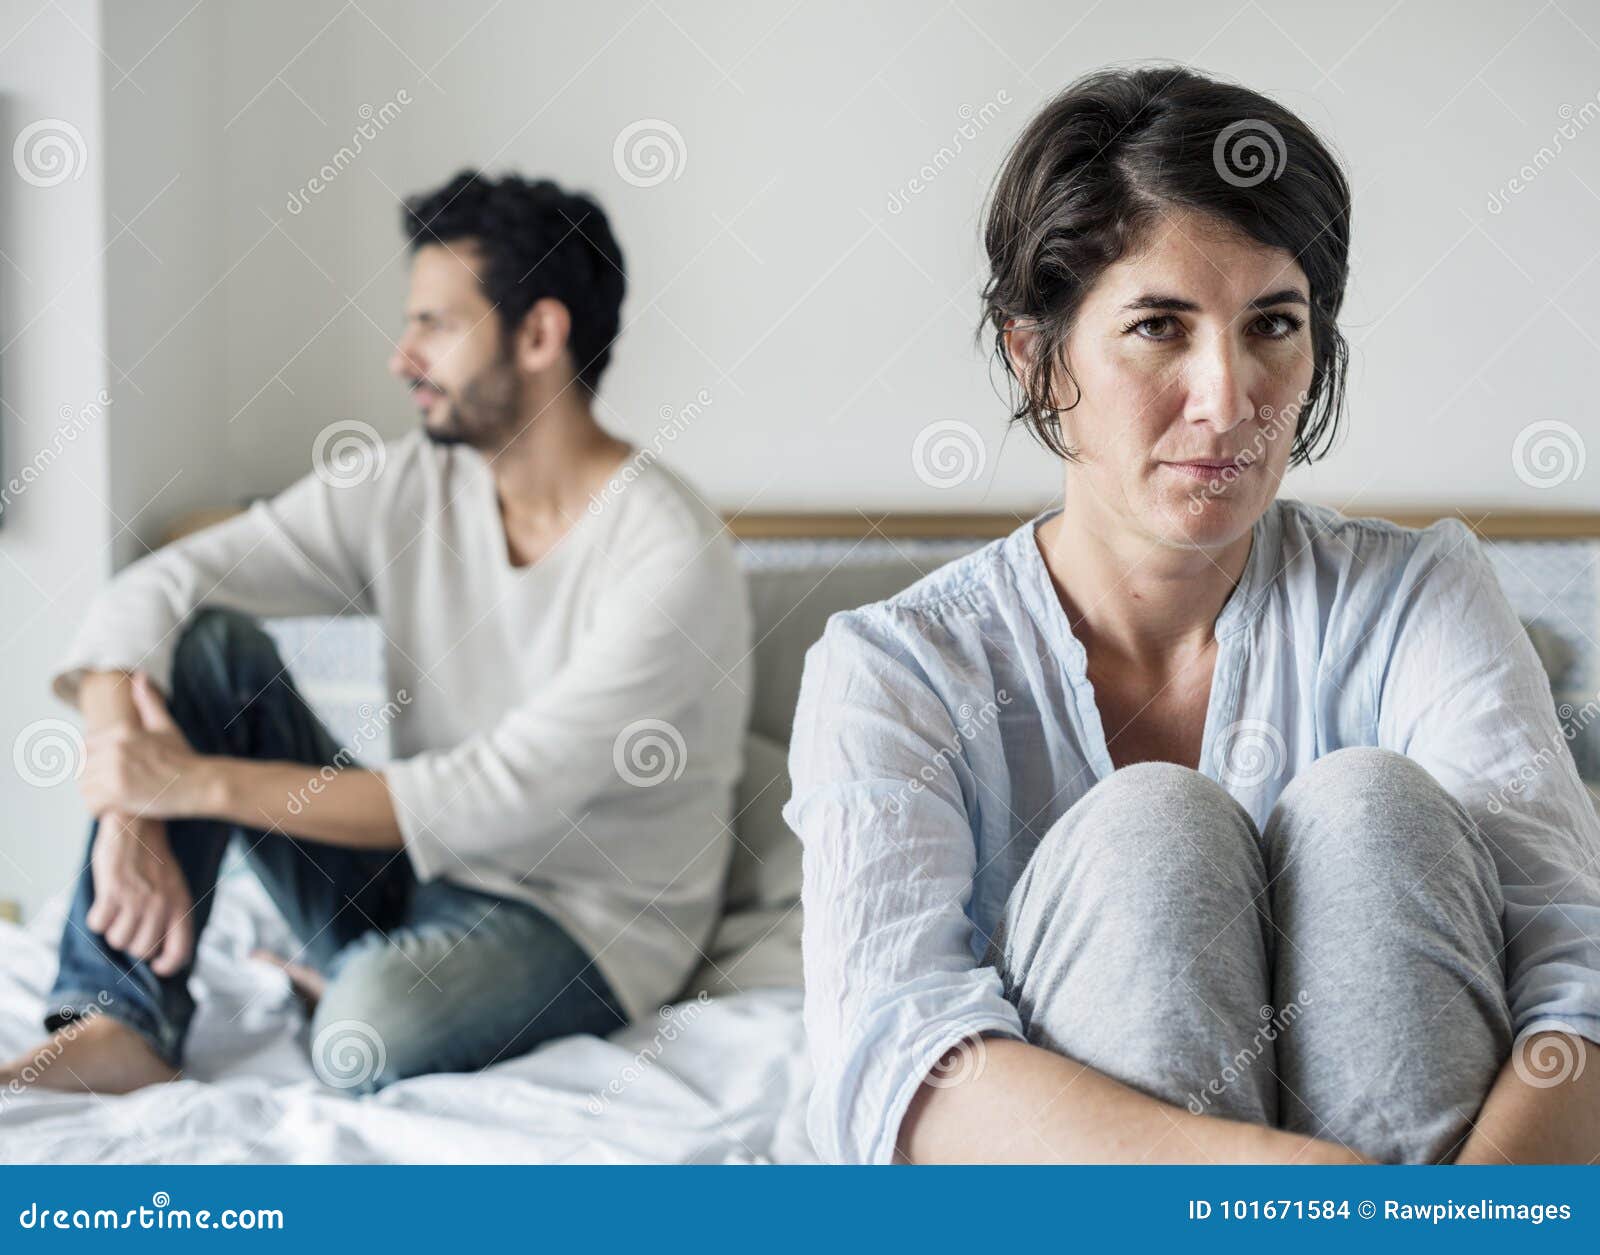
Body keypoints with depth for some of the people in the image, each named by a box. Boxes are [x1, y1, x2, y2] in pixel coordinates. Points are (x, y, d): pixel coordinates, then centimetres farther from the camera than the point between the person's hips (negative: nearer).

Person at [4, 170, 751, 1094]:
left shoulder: (674, 559, -21)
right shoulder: (402, 490, -2)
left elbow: (502, 798, -27)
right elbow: (149, 593, -7)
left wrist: (203, 784, -28)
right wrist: (131, 815, -25)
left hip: (582, 926, -5)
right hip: (414, 875, 6)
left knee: (378, 1022, -38)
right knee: (201, 645, -11)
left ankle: (338, 984, 0)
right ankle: (119, 1026, -14)